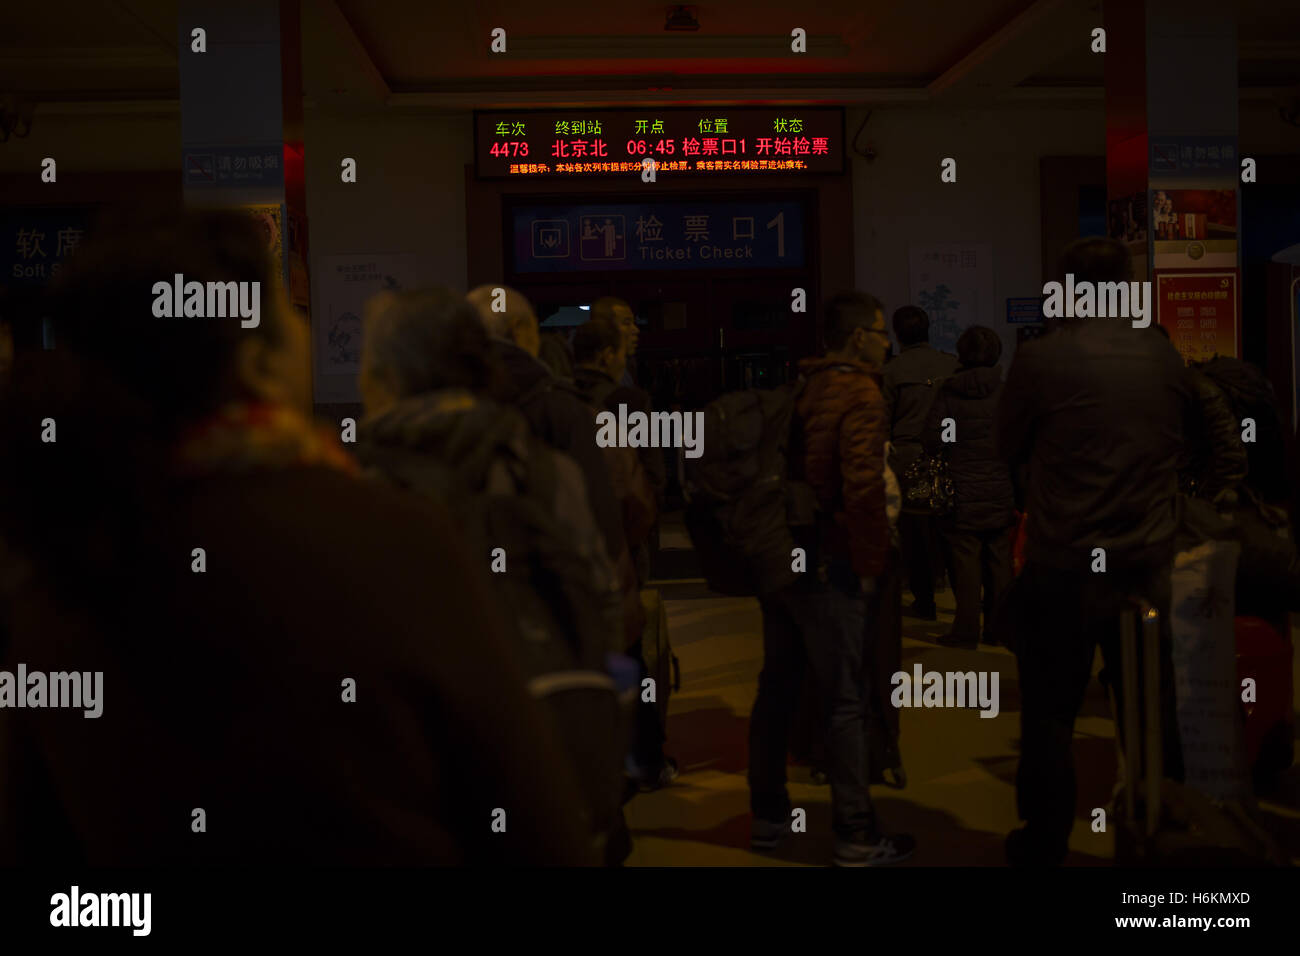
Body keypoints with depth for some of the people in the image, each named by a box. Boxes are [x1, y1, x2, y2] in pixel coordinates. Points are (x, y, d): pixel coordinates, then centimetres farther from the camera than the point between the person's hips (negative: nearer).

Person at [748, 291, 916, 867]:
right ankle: (856, 838, 8)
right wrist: (871, 564, -12)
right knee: (846, 701, 1)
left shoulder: (797, 390, 9)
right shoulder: (862, 398, -12)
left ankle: (768, 818, 26)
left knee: (776, 690, 15)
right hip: (827, 566, -8)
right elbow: (863, 489, -23)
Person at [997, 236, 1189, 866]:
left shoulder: (1040, 359, -12)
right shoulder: (1166, 359, 0)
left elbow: (1007, 448, 1)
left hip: (1064, 568, -3)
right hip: (1150, 564, 4)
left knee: (1051, 714, 10)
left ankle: (1044, 845, 21)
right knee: (1153, 710, 16)